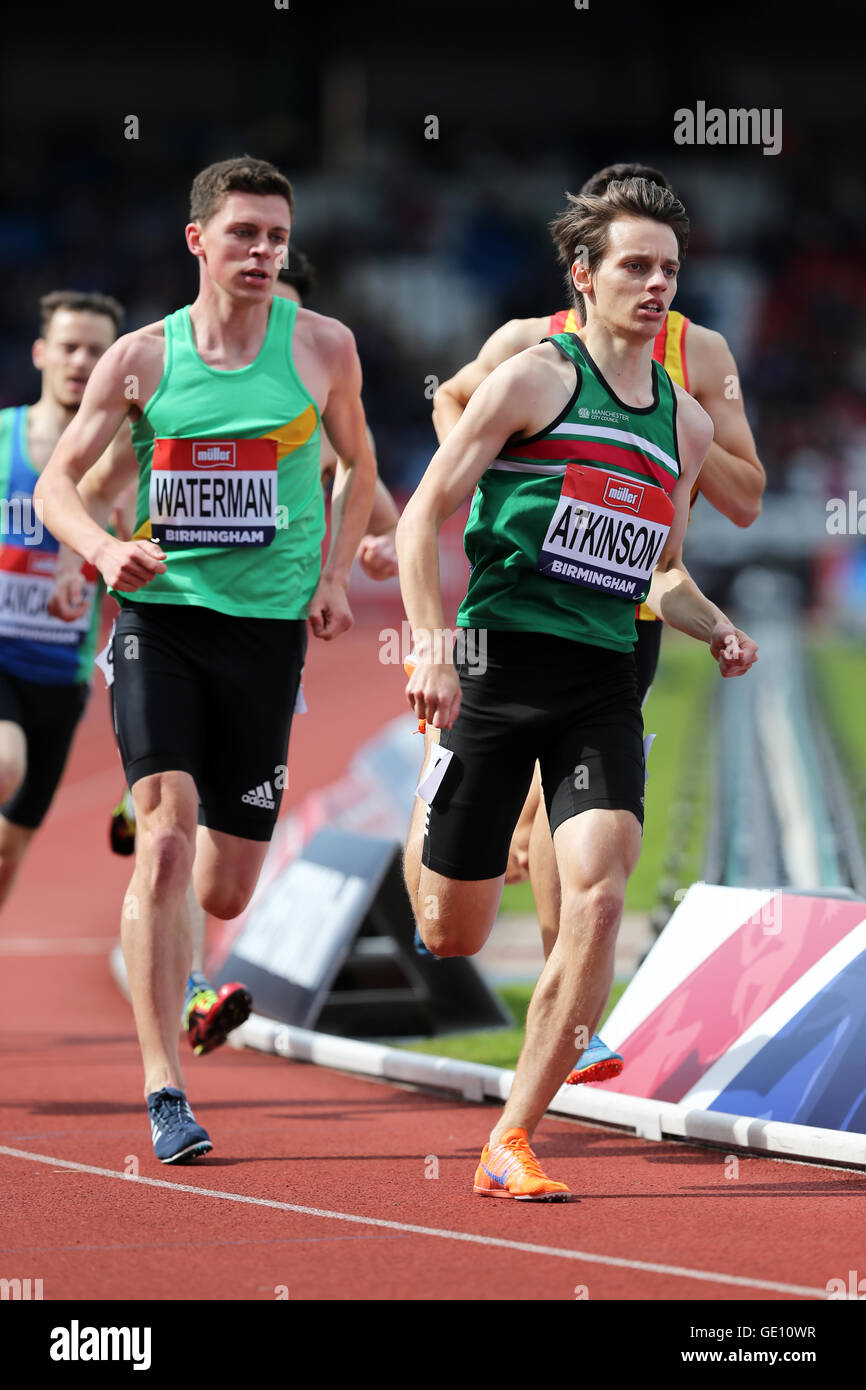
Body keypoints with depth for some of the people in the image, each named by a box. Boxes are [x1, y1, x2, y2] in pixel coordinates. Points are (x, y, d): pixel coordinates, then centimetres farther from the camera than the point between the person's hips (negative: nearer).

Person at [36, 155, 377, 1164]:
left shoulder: (321, 348, 3)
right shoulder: (144, 356, 2)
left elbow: (359, 468, 18)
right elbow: (57, 480, 5)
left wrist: (333, 578, 5)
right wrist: (104, 548, -15)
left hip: (267, 625, 1)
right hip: (159, 613, -1)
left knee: (225, 891, 3)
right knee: (166, 829, -19)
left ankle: (159, 954, 41)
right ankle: (164, 1089, -18)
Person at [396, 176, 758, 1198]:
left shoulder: (685, 422, 15)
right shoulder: (534, 379, -3)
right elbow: (425, 514, -4)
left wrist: (714, 628, 6)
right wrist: (431, 649, -14)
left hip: (605, 682, 4)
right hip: (500, 661, -4)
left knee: (597, 895, -17)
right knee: (451, 935, 0)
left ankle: (511, 1142, -9)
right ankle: (426, 822, 40)